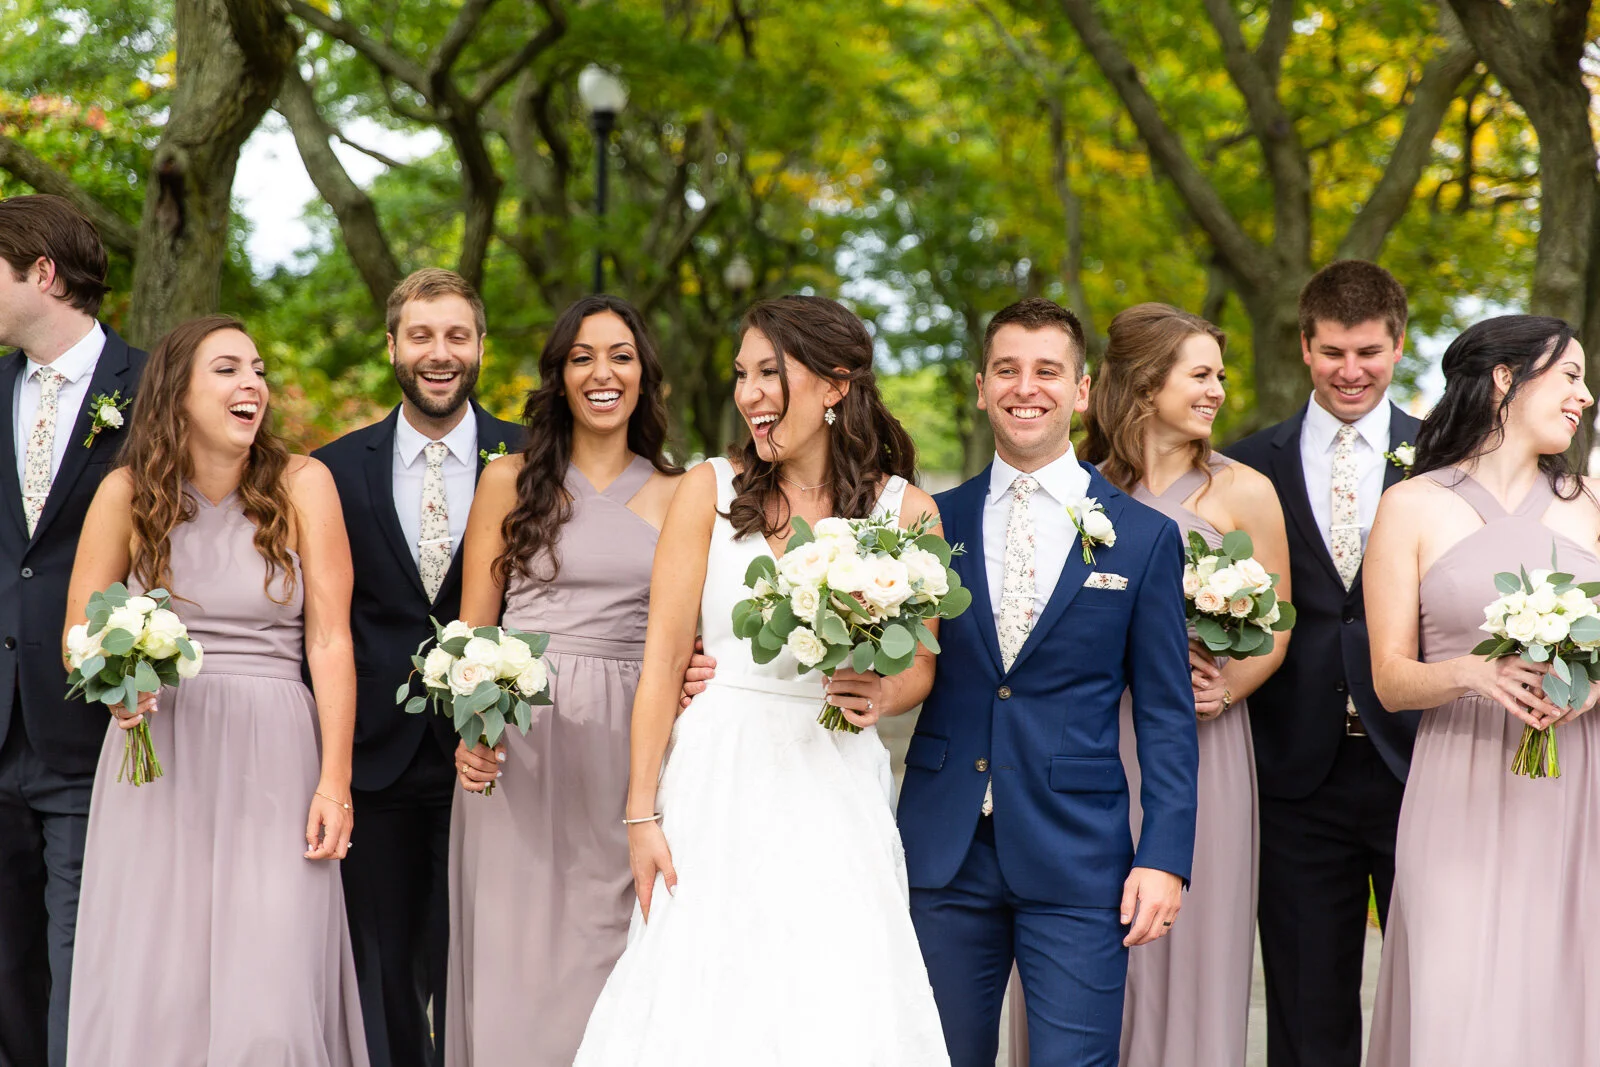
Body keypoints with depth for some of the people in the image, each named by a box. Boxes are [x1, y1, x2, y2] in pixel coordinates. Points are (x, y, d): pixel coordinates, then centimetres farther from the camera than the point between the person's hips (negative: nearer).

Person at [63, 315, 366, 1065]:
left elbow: (330, 642, -2)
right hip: (156, 760, 1)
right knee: (150, 993, -1)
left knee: (271, 1001, -7)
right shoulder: (127, 492, 2)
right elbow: (78, 638, 8)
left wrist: (334, 783, -7)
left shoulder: (301, 484, 0)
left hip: (273, 761, -1)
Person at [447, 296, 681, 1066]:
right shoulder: (510, 482, 7)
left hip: (626, 752, 1)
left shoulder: (678, 495, 10)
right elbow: (472, 628, 5)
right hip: (517, 742, -1)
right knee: (514, 955, 0)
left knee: (609, 953, 3)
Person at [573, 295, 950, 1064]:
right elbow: (663, 659, -2)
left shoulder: (906, 512, 2)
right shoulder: (710, 491, -1)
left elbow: (922, 664, 12)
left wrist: (882, 697, -11)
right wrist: (643, 814, -7)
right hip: (721, 781, -1)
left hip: (838, 790, 1)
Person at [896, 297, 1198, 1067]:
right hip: (943, 855, 2)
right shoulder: (935, 522, 8)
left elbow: (1166, 715, 2)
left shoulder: (1144, 537, 3)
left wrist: (1164, 858, -6)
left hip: (1076, 860, -2)